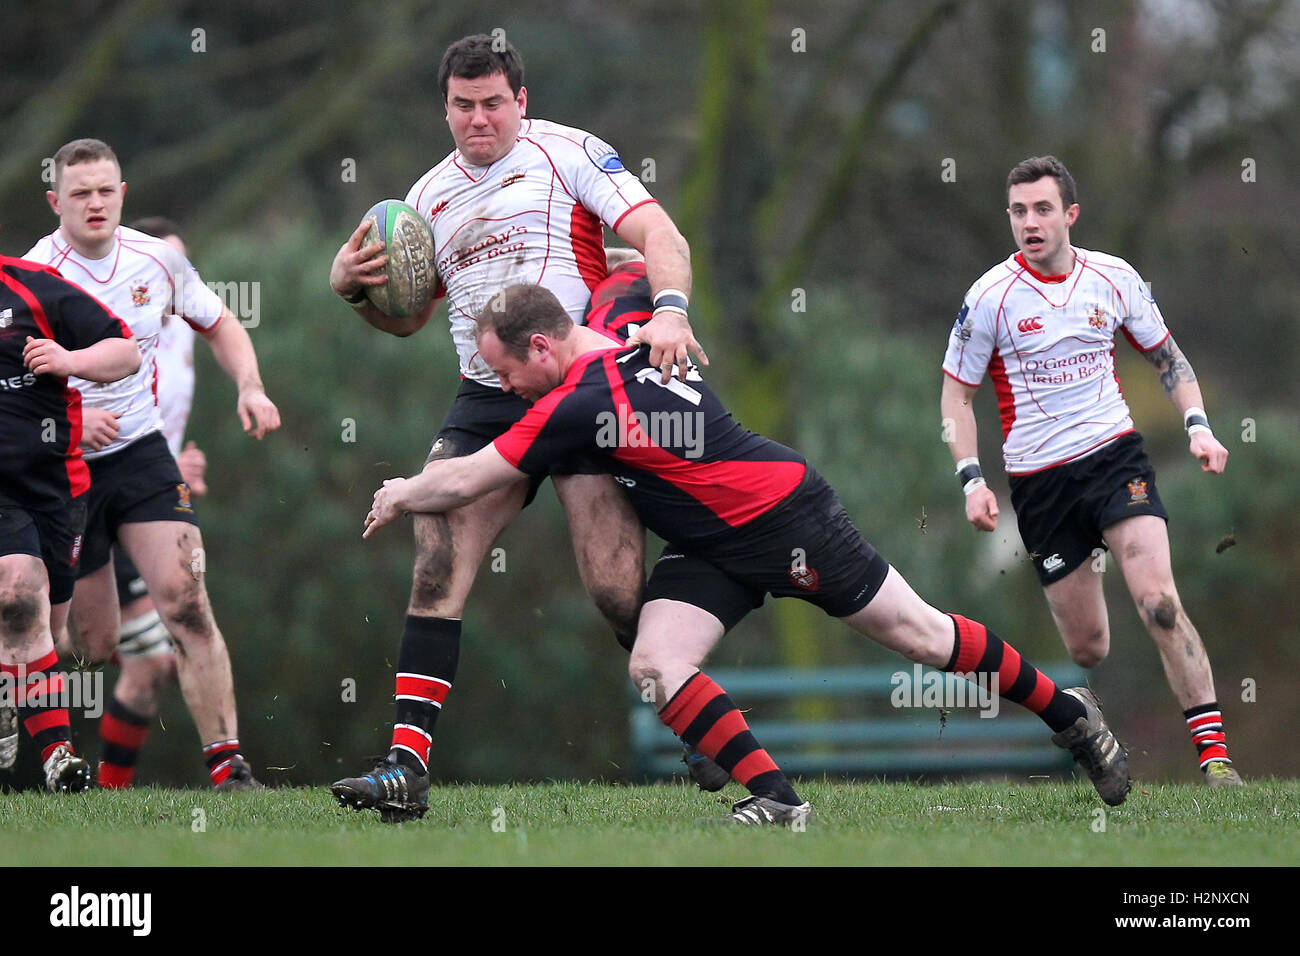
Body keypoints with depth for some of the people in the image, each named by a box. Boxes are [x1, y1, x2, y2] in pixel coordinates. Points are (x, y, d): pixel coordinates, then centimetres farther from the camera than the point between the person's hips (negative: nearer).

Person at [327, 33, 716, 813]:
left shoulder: (567, 152, 2)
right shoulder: (431, 194, 18)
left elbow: (659, 234, -6)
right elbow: (407, 317, 28)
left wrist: (671, 312, -25)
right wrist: (353, 286, 7)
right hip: (485, 403, 5)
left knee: (617, 591, -12)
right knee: (436, 567, -12)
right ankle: (407, 762, -15)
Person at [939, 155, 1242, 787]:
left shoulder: (1114, 279, 1)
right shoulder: (991, 297, -6)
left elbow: (1167, 357, 15)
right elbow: (956, 392, 3)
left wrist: (1197, 426, -1)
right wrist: (971, 481, -7)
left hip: (1114, 452, 1)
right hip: (1038, 481, -1)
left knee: (1158, 602, -19)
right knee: (1087, 649, -1)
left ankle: (1213, 751, -18)